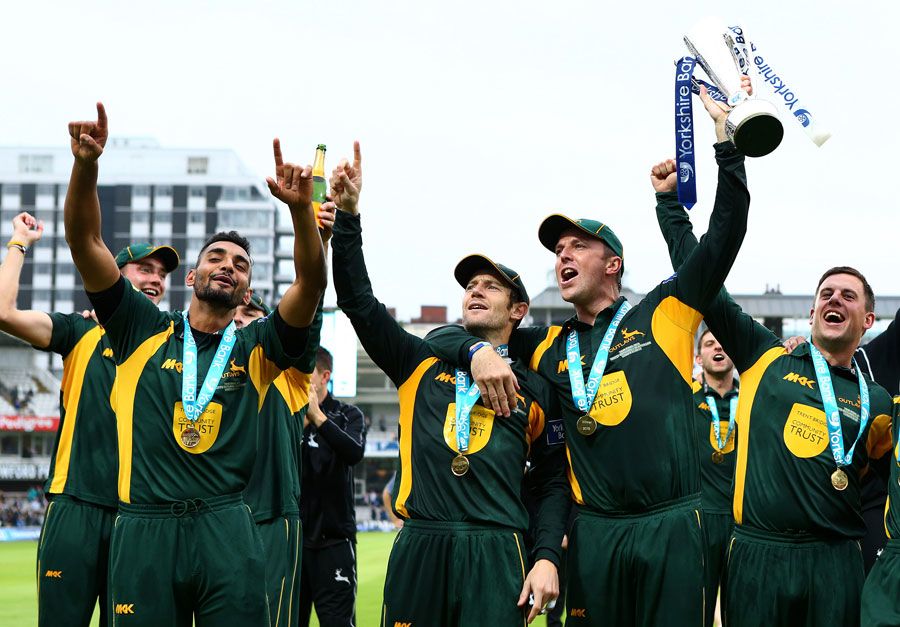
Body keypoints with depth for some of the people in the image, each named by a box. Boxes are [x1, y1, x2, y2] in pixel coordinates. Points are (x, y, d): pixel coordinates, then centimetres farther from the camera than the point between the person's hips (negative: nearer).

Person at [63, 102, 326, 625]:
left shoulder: (256, 349, 11)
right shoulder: (144, 333, 11)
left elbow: (311, 282, -4)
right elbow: (85, 241, 3)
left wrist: (301, 209, -21)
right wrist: (85, 164, -12)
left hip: (227, 529, 0)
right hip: (145, 528, 0)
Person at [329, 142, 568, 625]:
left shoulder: (536, 389, 13)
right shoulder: (421, 364, 15)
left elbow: (552, 481, 12)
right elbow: (357, 300, 8)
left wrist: (547, 558, -2)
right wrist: (348, 214, 1)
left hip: (496, 554, -1)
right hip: (417, 548, 1)